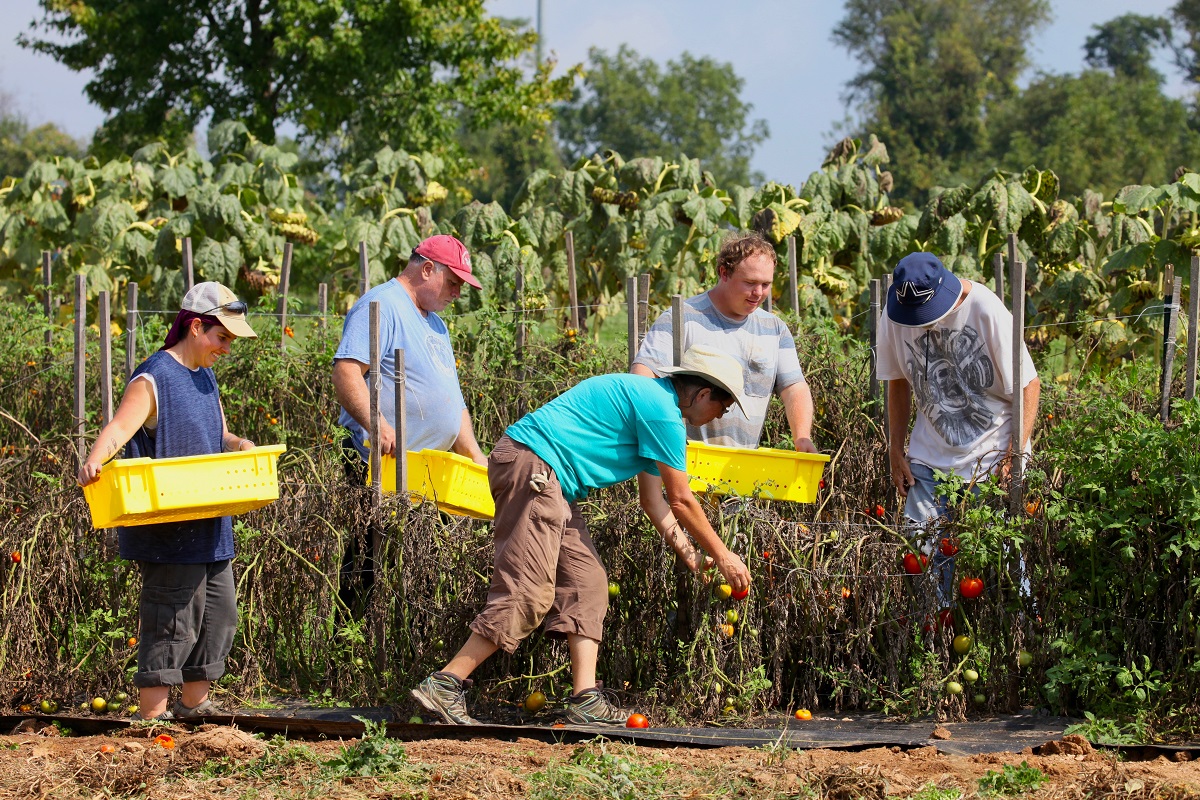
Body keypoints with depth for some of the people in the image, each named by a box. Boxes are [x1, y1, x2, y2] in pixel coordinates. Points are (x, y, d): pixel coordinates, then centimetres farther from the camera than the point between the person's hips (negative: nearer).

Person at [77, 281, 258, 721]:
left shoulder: (204, 377, 16)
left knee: (219, 611, 10)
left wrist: (238, 444, -2)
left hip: (210, 526, 9)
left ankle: (194, 704, 22)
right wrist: (95, 460, -43)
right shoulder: (153, 379, -11)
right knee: (173, 615, -9)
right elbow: (120, 427, -24)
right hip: (167, 530, -9)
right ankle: (153, 714, -4)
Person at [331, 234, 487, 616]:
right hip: (381, 461, -9)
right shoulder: (381, 306, -6)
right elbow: (346, 372, -19)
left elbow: (451, 401, 30)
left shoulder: (434, 324, 25)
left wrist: (475, 457, 19)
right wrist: (378, 425, -31)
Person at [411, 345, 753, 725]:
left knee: (586, 583, 6)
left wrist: (688, 552, 26)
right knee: (528, 594, -15)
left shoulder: (649, 397, 22)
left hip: (546, 479, 11)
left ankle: (585, 699, 1)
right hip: (532, 467, -11)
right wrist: (722, 556, 4)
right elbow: (682, 501, -7)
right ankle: (443, 686, -17)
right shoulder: (662, 409, -10)